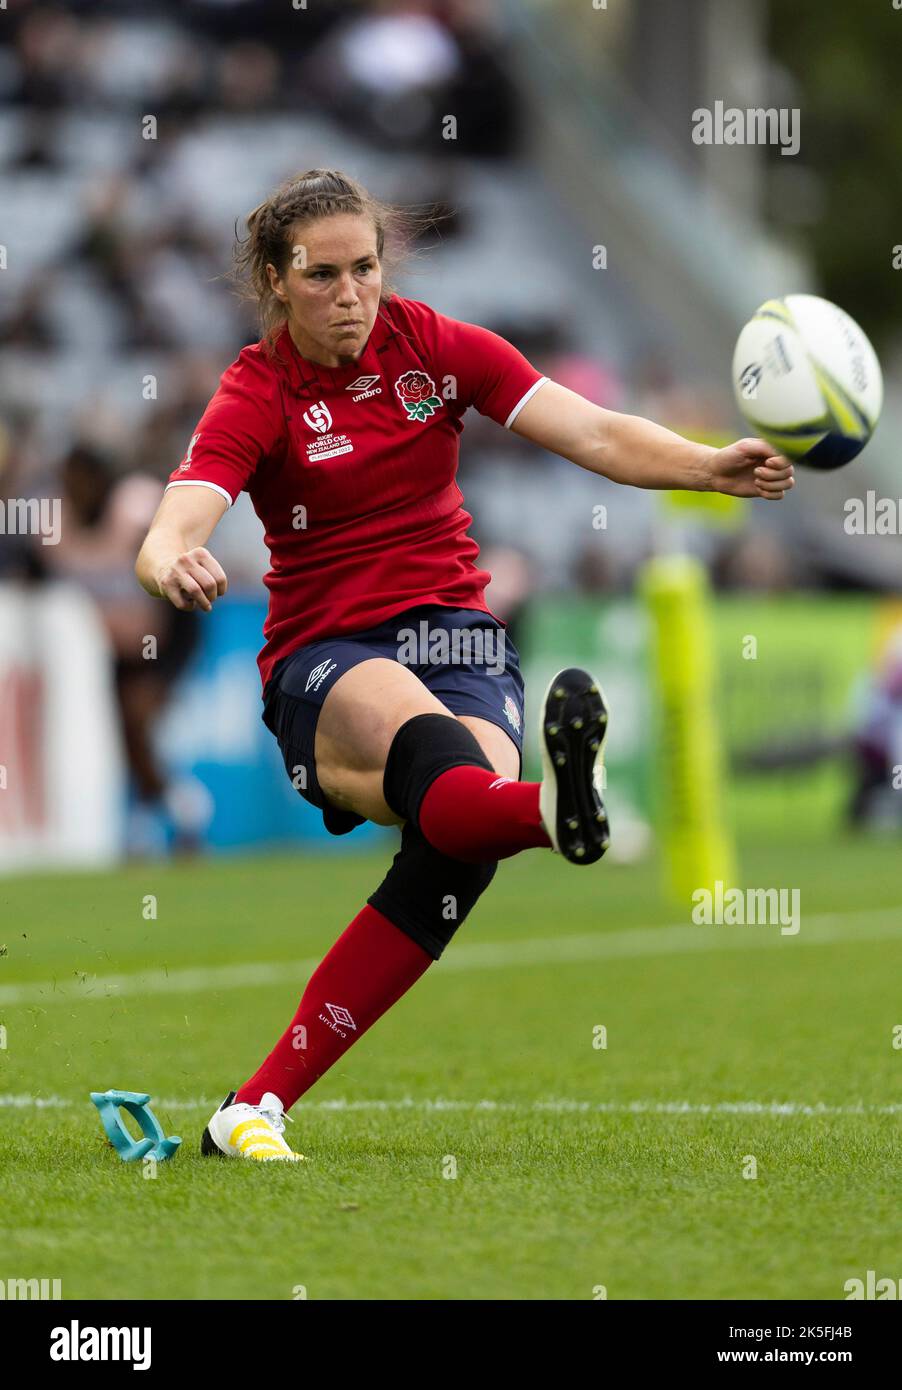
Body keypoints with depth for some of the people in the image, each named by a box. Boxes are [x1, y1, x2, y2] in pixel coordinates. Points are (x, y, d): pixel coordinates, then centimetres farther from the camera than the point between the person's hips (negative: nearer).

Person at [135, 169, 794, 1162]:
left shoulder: (432, 345, 4)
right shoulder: (257, 395, -4)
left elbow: (596, 436, -3)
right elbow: (169, 533, -21)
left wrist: (713, 467, -22)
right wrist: (171, 565, -46)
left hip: (453, 631, 2)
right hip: (323, 658, -2)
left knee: (457, 844, -28)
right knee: (426, 736, -38)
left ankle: (255, 1107, -27)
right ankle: (553, 807, -75)